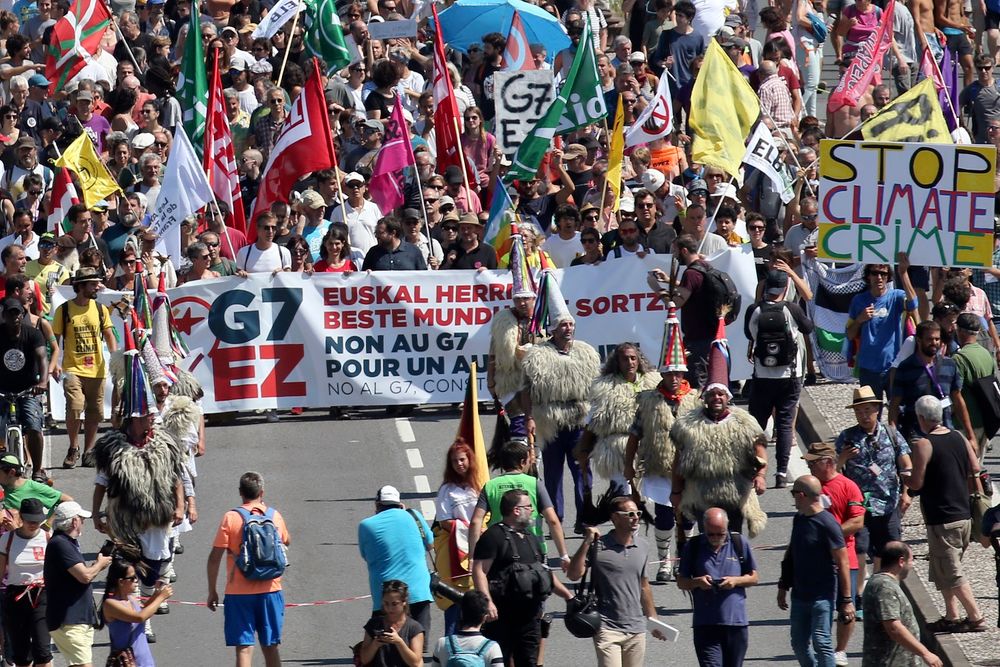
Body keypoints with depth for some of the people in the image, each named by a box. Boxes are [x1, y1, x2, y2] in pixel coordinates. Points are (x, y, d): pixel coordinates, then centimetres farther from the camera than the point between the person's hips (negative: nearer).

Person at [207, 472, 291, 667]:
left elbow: (215, 558, -9)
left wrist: (212, 591, 1)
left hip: (239, 593, -3)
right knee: (270, 648, 14)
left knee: (244, 649, -3)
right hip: (270, 592, 3)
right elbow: (287, 541, 25)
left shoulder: (231, 518, -7)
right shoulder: (275, 516, 3)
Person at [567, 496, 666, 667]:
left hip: (636, 629, 6)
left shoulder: (642, 547, 10)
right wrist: (586, 543, -20)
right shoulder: (598, 546, -7)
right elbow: (573, 575, -15)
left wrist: (653, 620, 24)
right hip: (608, 628, -6)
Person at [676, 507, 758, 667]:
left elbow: (754, 578, 10)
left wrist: (735, 581, -10)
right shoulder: (693, 547, 2)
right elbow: (681, 582, 9)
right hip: (705, 625, -2)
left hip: (736, 622, 2)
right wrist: (697, 582, -13)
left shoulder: (739, 544, 4)